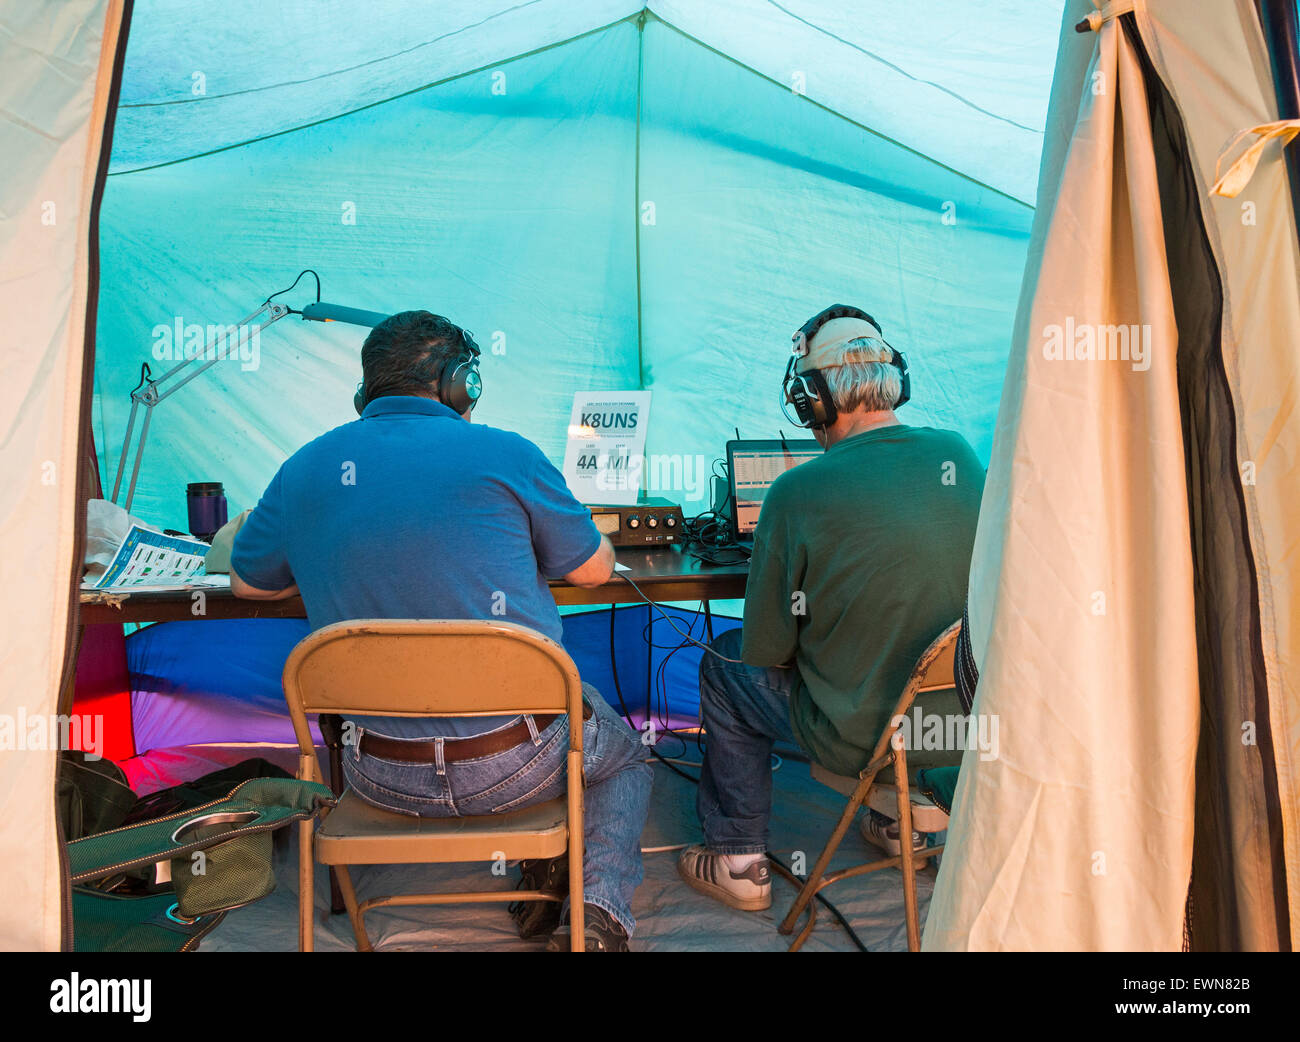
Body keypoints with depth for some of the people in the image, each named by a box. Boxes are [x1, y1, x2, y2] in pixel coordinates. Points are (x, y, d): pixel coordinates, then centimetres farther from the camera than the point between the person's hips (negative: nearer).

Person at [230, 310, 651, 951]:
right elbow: (595, 569, 4)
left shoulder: (302, 470, 2)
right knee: (622, 754, 29)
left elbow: (247, 582, 20)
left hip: (380, 777, 4)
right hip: (513, 764, -3)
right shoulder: (503, 454, -10)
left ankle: (543, 876, 24)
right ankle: (600, 910, 7)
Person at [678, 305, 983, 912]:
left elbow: (765, 649, -12)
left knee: (724, 663, 16)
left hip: (862, 736, -5)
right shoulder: (960, 456, -4)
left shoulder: (797, 493, -21)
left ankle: (739, 862, 25)